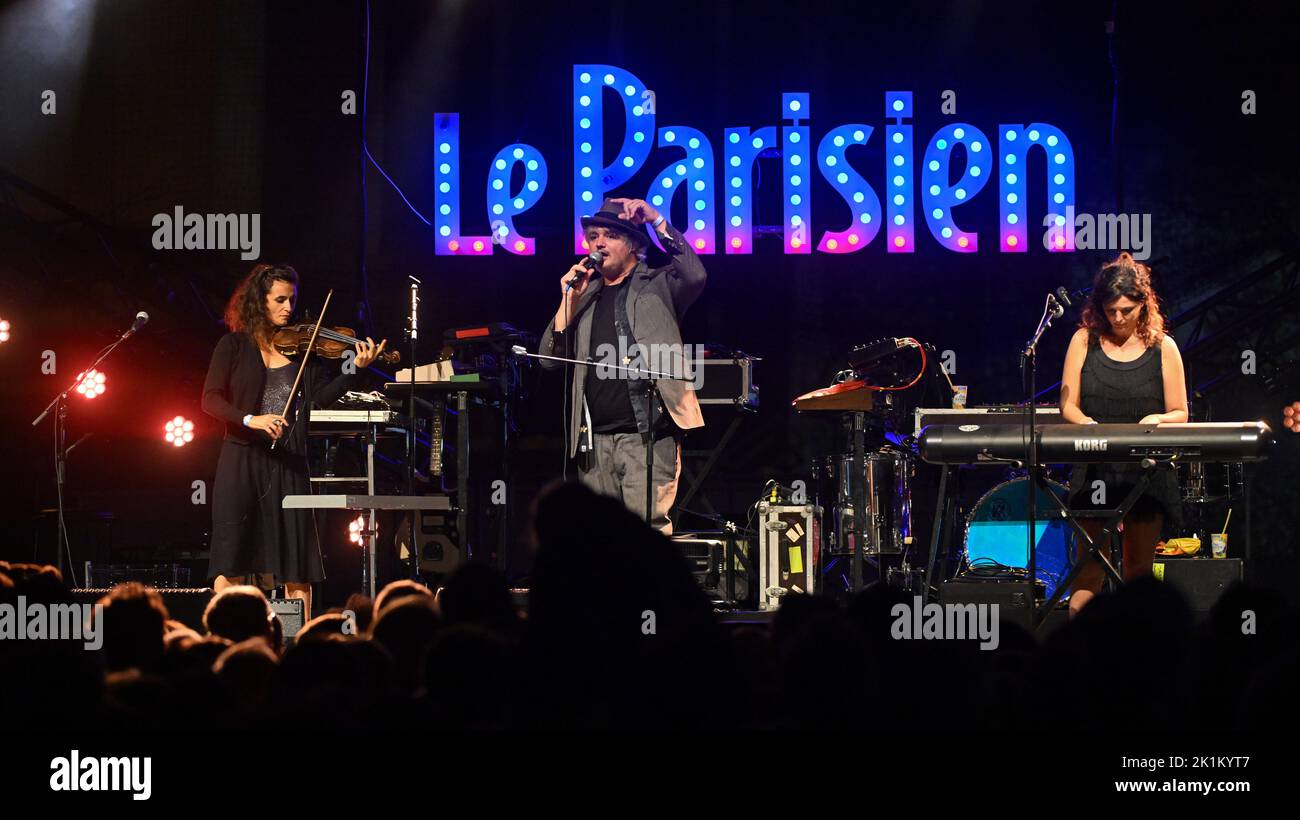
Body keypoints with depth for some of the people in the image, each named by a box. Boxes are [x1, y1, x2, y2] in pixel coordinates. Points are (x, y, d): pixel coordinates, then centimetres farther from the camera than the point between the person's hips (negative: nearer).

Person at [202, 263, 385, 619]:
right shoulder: (235, 345, 2)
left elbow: (320, 399, -2)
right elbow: (210, 399, -7)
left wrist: (355, 368, -15)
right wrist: (251, 420, -22)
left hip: (288, 461, 2)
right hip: (242, 459, -2)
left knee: (296, 560, 1)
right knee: (229, 562, -5)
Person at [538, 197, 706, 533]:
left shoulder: (656, 287, 6)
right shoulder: (586, 295, 19)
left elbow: (694, 277, -17)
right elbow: (550, 359, 13)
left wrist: (658, 221, -16)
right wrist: (569, 301, 2)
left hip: (647, 433, -6)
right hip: (596, 439, 6)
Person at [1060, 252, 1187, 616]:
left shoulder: (1162, 347, 5)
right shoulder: (1085, 340, 7)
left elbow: (1180, 415, 7)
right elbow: (1067, 405, 6)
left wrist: (1157, 420, -15)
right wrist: (1089, 425, -15)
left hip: (1147, 471, 0)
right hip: (1094, 469, 0)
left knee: (1139, 571, 1)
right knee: (1088, 570, -7)